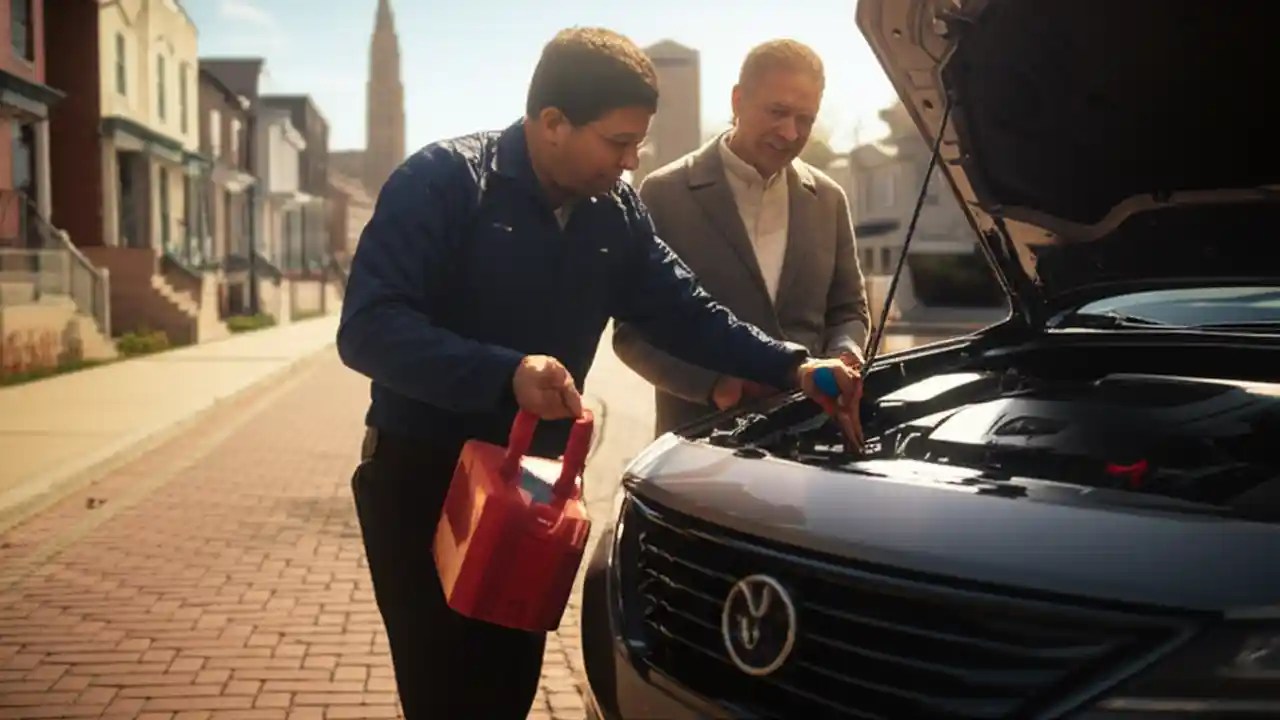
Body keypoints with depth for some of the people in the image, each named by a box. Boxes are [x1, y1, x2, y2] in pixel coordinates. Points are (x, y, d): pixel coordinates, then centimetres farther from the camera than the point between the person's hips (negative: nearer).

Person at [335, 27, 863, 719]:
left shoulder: (615, 210, 2)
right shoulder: (441, 181, -17)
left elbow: (682, 309, 7)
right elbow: (367, 327, -25)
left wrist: (790, 366, -5)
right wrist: (505, 373, -35)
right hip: (420, 477, -5)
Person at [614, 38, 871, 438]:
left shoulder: (827, 199, 6)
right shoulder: (665, 195, -7)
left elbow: (848, 309, 14)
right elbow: (633, 330, -8)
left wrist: (842, 358, -6)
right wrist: (713, 383, -20)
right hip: (699, 432, -3)